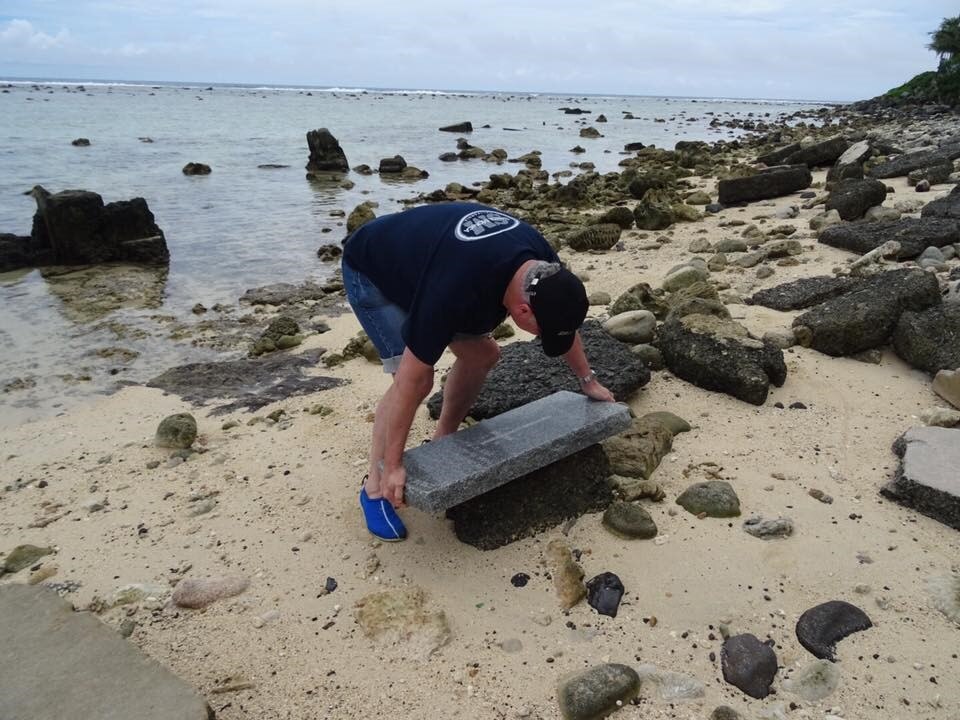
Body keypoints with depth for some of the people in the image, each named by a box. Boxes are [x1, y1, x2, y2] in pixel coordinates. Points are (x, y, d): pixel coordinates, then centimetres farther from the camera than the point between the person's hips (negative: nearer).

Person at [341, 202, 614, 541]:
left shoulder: (542, 265, -20)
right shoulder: (455, 291, -43)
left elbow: (565, 320, 2)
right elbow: (410, 381, -36)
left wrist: (588, 380, 10)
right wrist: (393, 466, -28)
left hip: (418, 258, 8)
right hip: (370, 273, -7)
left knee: (483, 354, 1)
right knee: (420, 380, -21)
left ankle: (442, 442, 19)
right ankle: (375, 486, -5)